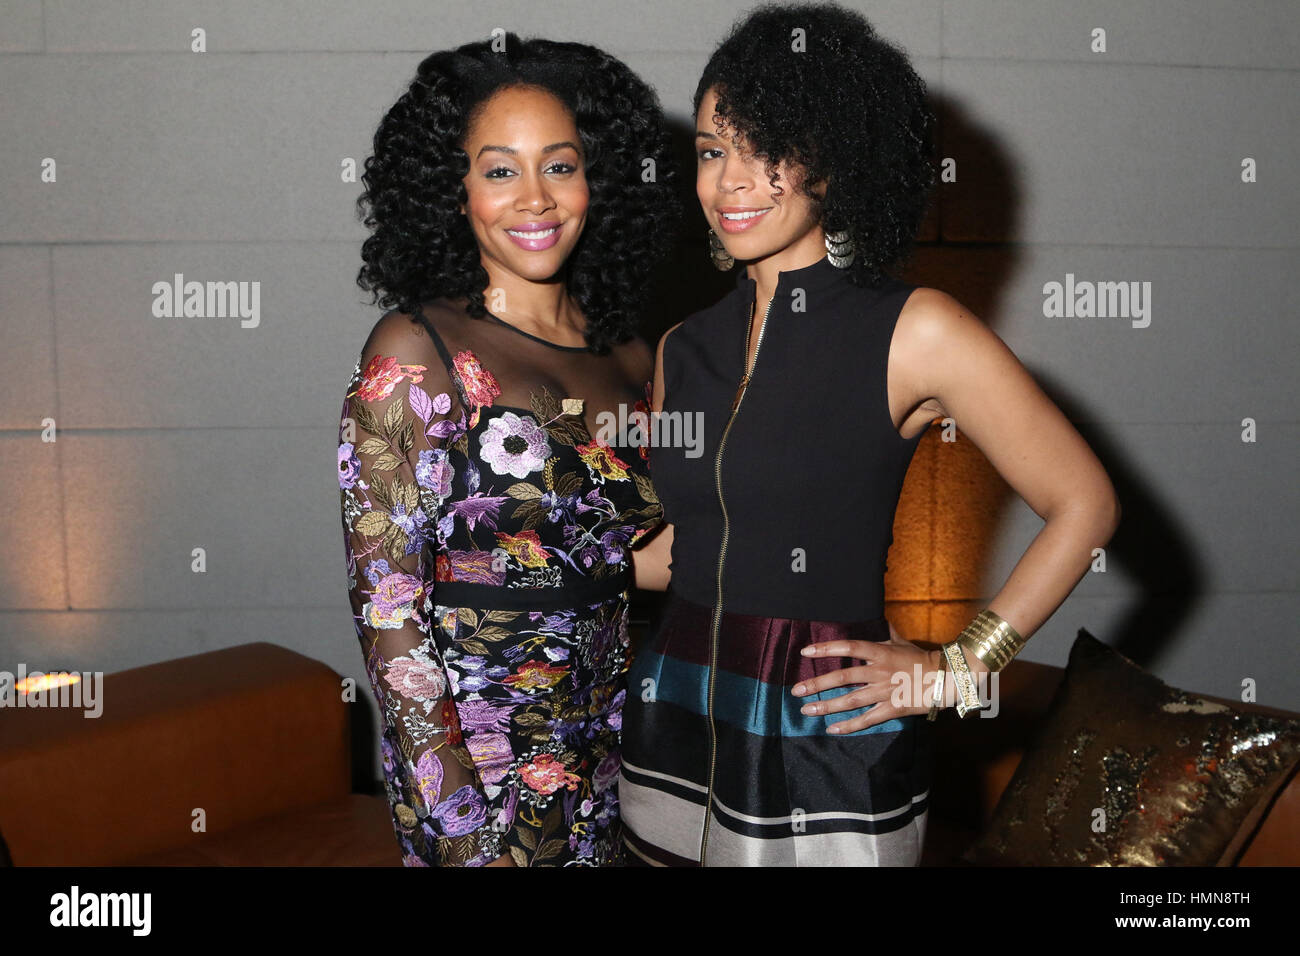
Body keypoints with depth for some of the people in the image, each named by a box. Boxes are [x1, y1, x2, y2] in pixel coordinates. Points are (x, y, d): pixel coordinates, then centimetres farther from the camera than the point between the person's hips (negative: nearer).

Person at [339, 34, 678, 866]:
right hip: (475, 746, -5)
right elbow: (386, 602, -14)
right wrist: (453, 821, -17)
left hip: (614, 742, 5)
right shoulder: (415, 351, -11)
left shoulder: (631, 358, 4)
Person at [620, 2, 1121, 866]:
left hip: (828, 747, -4)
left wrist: (958, 670, -9)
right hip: (675, 725, 5)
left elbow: (1085, 504, -7)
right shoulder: (684, 349, 5)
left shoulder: (914, 331, -10)